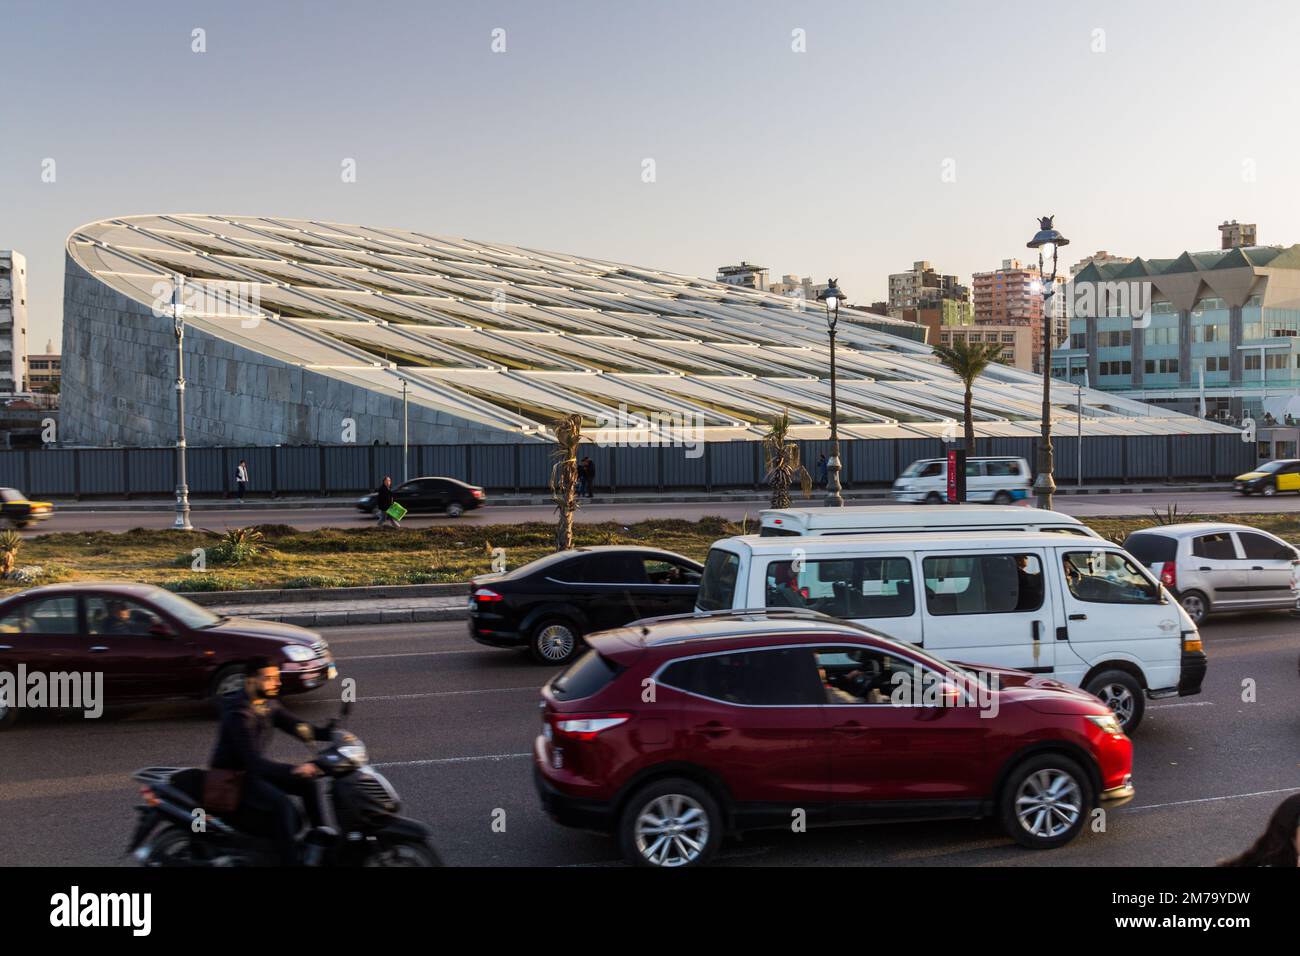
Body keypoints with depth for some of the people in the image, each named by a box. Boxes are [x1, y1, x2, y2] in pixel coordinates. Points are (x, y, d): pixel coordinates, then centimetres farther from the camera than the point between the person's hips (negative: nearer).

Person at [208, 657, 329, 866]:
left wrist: (331, 733, -19)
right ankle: (290, 860, -27)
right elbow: (253, 760, -35)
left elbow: (296, 726, -1)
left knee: (308, 782, 1)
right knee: (283, 804, -29)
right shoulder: (238, 714, -26)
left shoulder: (268, 704, 2)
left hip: (255, 769, 9)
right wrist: (293, 769, -48)